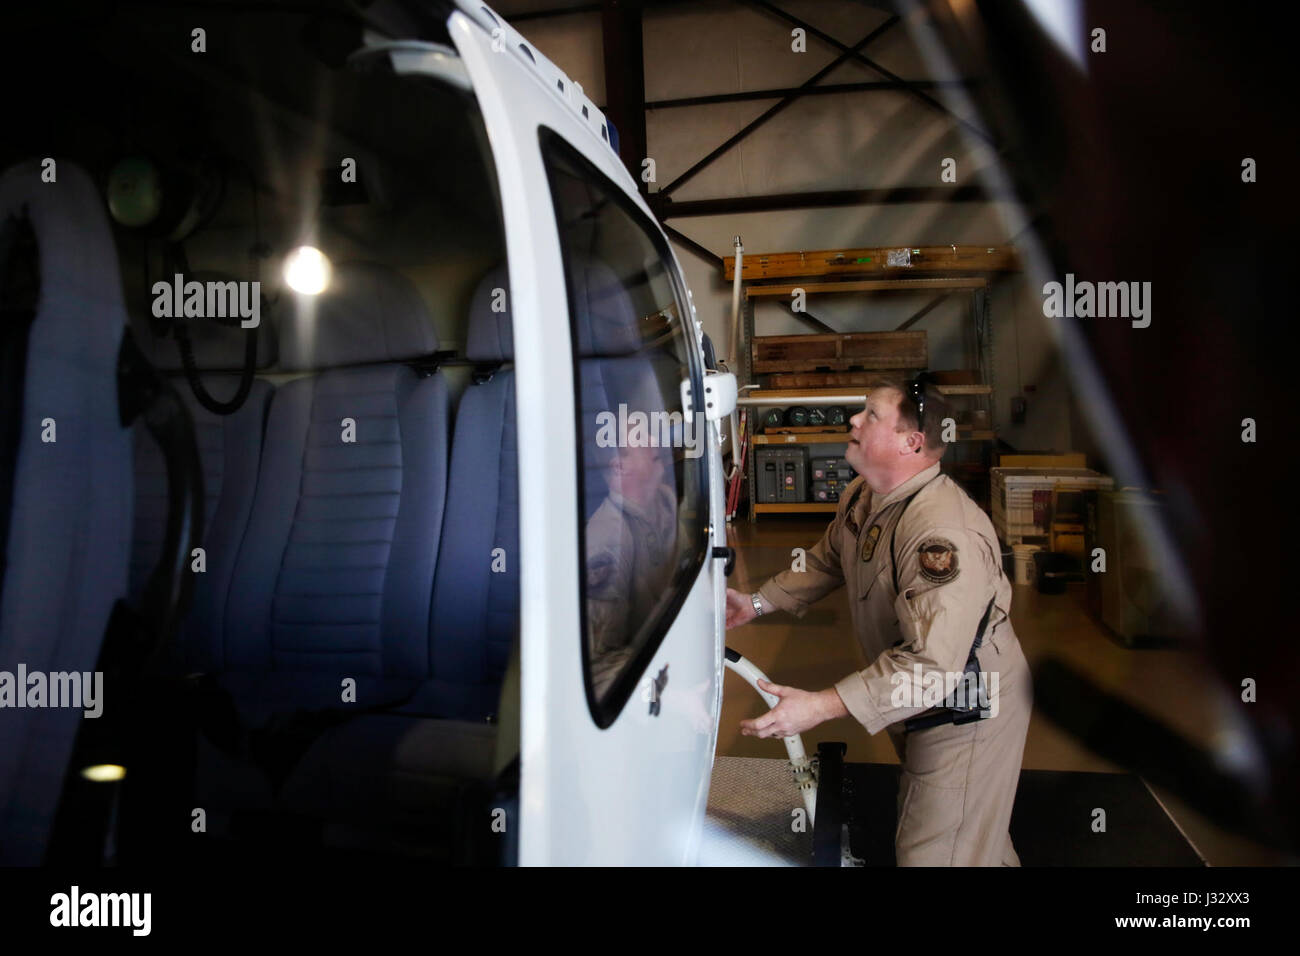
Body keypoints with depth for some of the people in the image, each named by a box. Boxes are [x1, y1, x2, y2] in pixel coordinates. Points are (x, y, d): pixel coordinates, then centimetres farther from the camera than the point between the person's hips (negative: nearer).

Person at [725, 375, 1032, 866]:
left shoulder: (944, 534, -36)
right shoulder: (861, 496, -4)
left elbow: (933, 665, -40)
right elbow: (826, 561, 15)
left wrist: (821, 706, -42)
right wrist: (758, 602, 9)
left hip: (965, 710, -9)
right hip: (913, 699, 9)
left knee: (936, 854, 1)